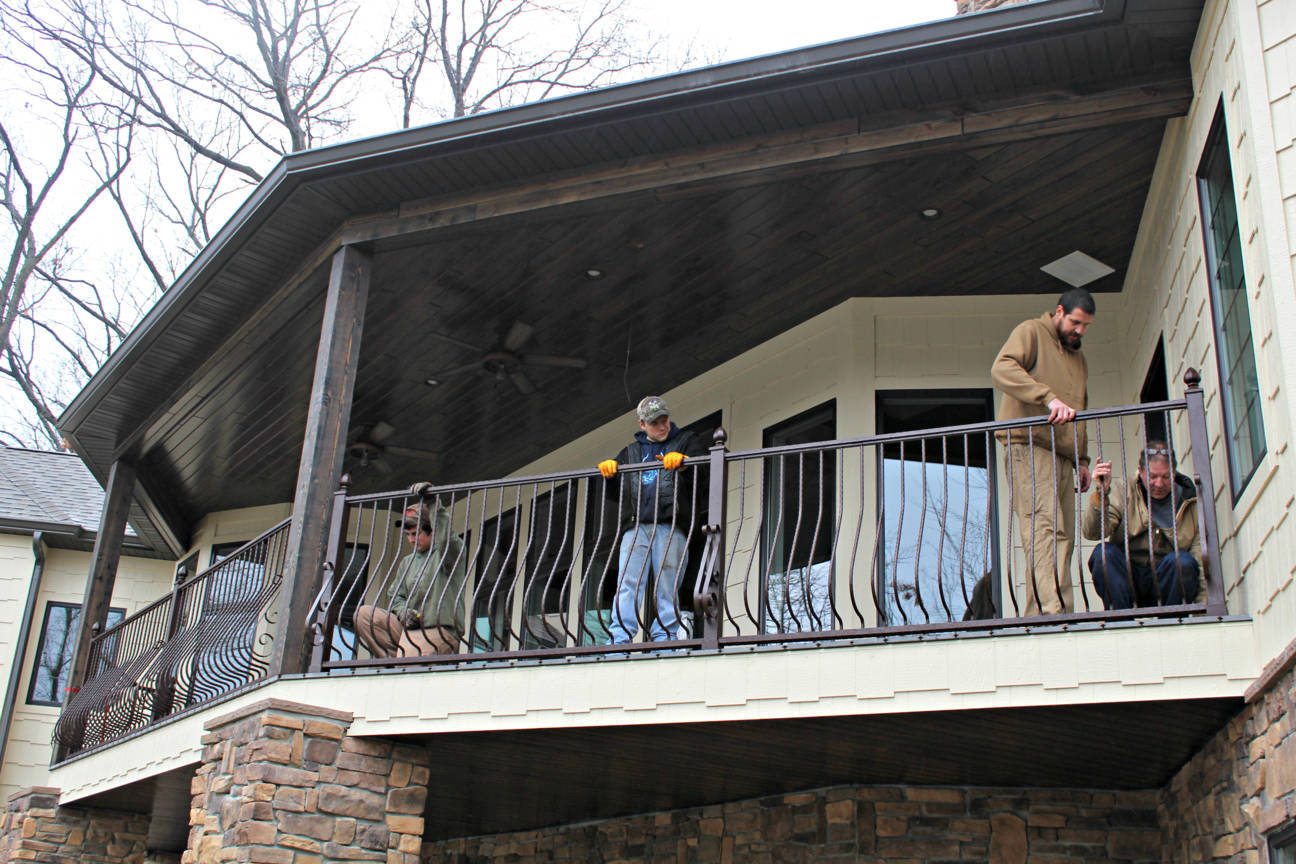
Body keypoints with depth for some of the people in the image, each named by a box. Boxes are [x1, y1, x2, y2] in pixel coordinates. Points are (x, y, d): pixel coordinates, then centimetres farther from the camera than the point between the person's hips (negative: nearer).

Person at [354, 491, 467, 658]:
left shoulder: (450, 552, 2)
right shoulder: (407, 562, 23)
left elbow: (446, 538, -23)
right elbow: (395, 596, 20)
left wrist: (431, 502, -22)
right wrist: (403, 612, -4)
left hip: (441, 630, -7)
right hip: (410, 629, 7)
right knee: (364, 614, -11)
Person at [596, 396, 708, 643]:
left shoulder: (687, 442, 19)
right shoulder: (631, 451, 28)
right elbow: (614, 492, 26)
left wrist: (681, 462, -14)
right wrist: (608, 470, 6)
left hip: (671, 527, -2)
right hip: (635, 527, 2)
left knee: (667, 585, -7)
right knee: (628, 584, -10)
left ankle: (663, 638, -7)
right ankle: (619, 639, -15)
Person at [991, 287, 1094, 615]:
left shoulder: (1078, 358, 30)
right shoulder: (1031, 333, 6)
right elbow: (1002, 369, -13)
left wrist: (1081, 459, 23)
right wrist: (1049, 397, -22)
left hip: (1062, 457, 8)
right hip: (1030, 448, -8)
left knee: (1062, 537, -2)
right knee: (1046, 529, -21)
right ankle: (1052, 611, -30)